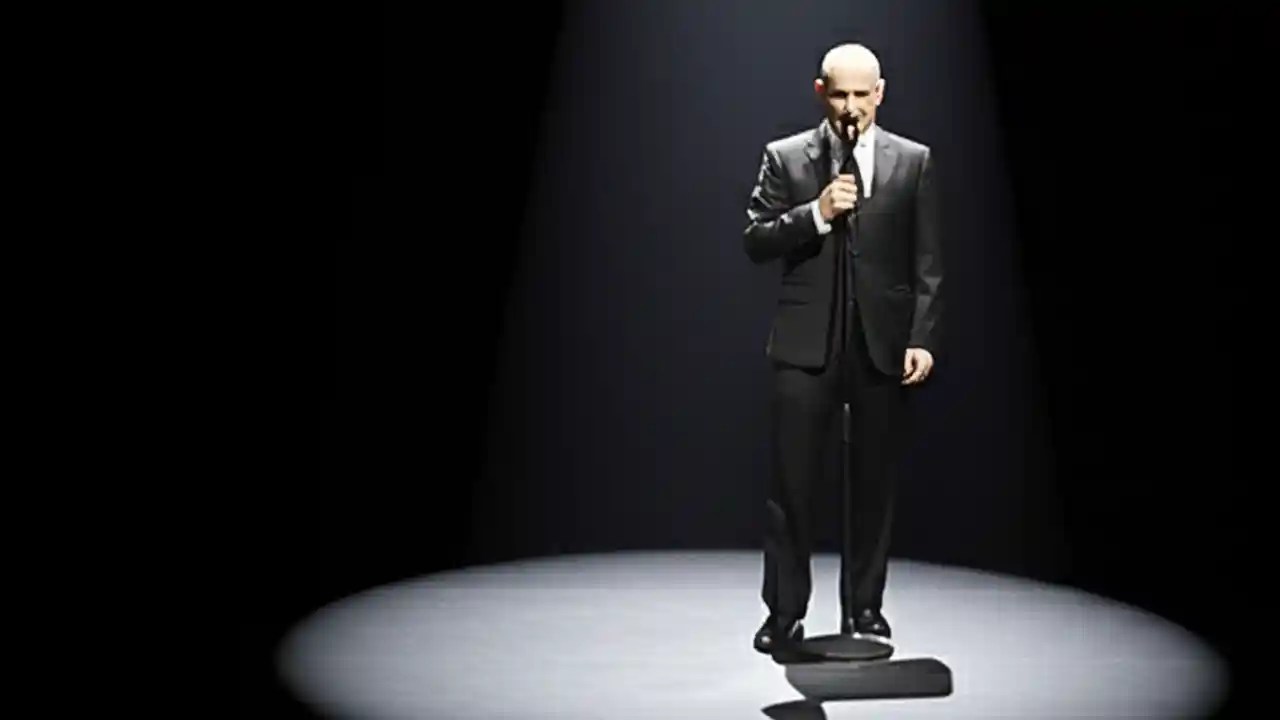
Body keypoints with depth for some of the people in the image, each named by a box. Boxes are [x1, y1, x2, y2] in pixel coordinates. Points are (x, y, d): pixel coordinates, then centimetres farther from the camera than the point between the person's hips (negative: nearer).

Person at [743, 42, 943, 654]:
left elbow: (926, 264, 4)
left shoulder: (913, 161, 6)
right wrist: (815, 213, -15)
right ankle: (784, 613, 8)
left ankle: (864, 609, 19)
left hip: (883, 343, 1)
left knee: (873, 483, 7)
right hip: (807, 343, -1)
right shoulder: (785, 158, 5)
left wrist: (922, 339, -5)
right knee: (791, 483, -1)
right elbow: (755, 241, -1)